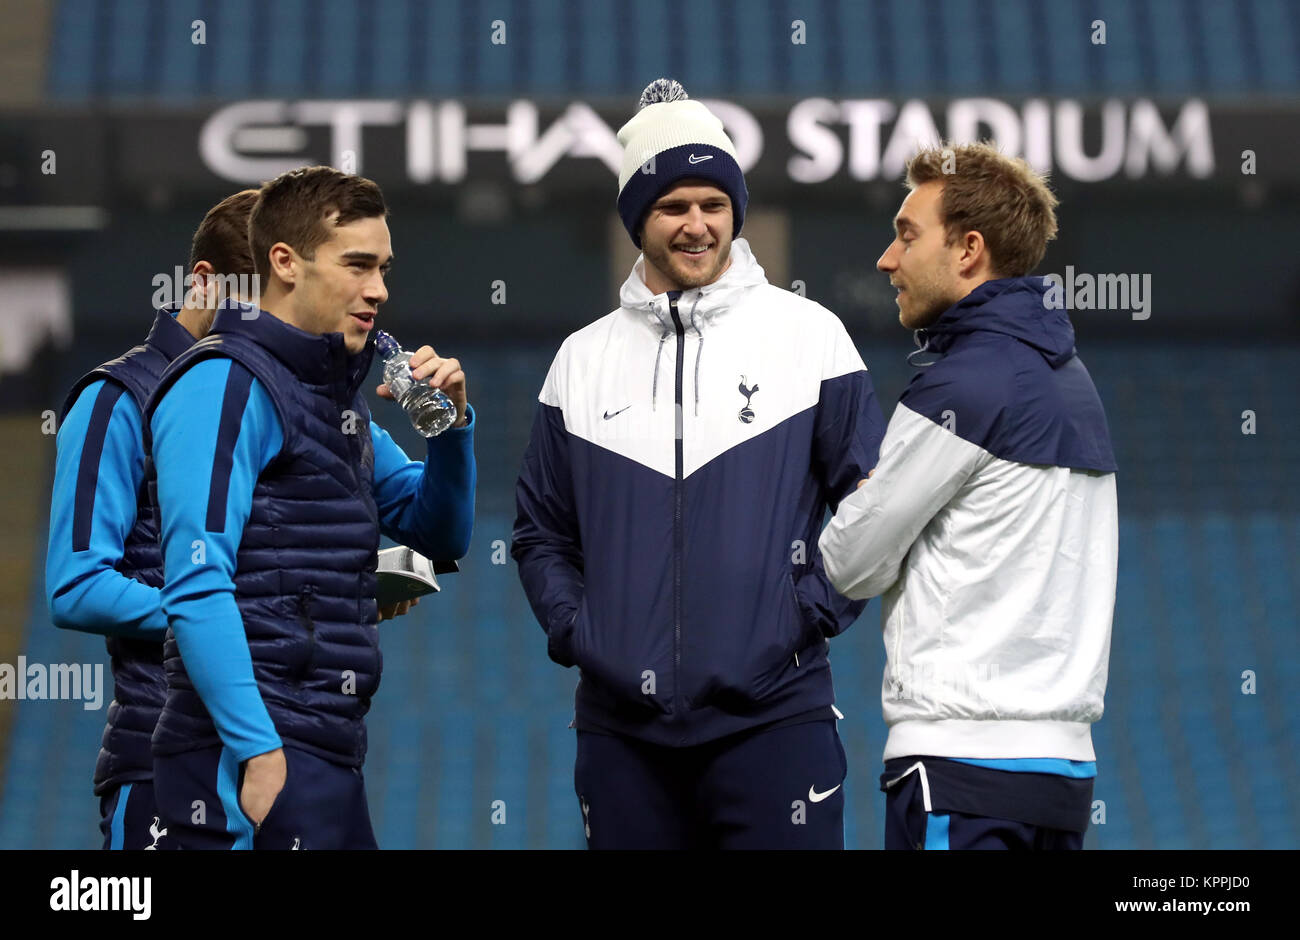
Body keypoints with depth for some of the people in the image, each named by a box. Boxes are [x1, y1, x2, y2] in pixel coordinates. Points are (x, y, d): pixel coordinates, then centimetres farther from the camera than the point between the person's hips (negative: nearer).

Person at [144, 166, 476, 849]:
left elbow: (442, 535, 25)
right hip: (254, 759, -9)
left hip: (327, 759, 9)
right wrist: (257, 752, -24)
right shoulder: (225, 384, -9)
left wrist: (452, 424, 5)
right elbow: (195, 587, -18)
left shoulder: (335, 395, 20)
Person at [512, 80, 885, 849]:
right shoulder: (584, 360, 12)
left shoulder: (809, 335, 4)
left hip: (774, 718, -3)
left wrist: (811, 613, -5)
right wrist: (573, 630, 2)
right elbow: (542, 532, 18)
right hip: (623, 726, 3)